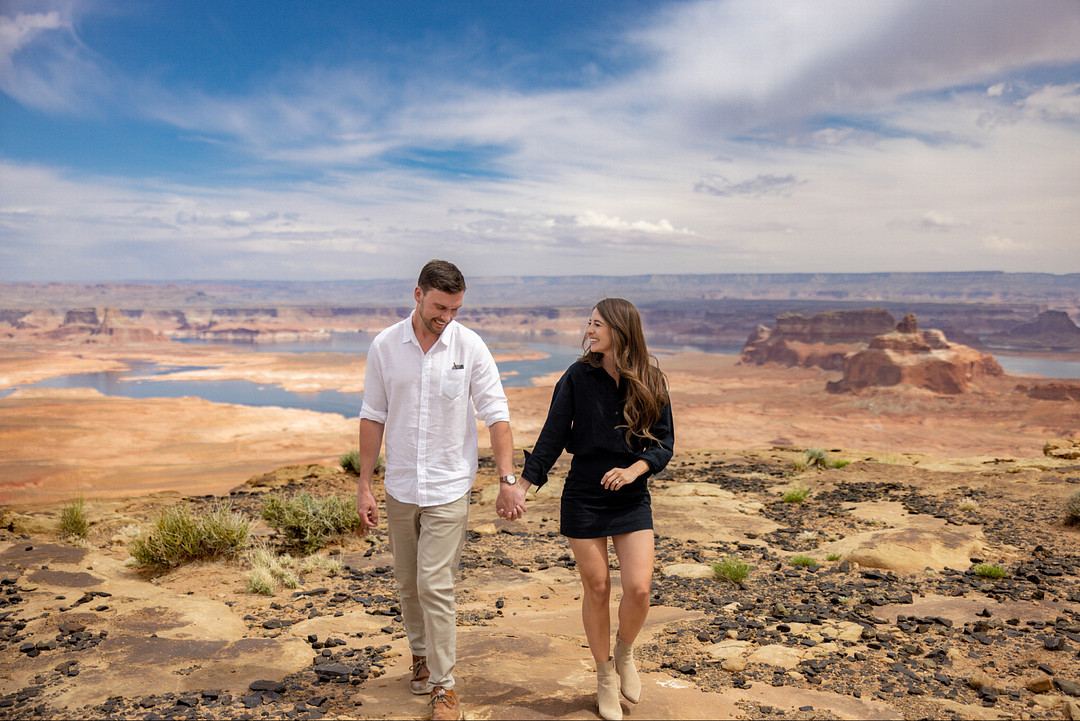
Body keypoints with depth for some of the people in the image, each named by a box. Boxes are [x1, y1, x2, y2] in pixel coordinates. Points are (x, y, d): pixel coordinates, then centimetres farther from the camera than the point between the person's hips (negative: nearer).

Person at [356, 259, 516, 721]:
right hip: (400, 487, 3)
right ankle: (420, 653, 40)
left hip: (448, 487, -2)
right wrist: (364, 484, 1)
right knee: (408, 584, 15)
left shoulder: (469, 346, -8)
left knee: (435, 585, -6)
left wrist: (508, 479, -10)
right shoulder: (385, 346, -3)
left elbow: (495, 414, -5)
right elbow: (373, 417, 2)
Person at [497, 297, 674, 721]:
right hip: (583, 498, -1)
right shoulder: (578, 377, -4)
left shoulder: (651, 383, -2)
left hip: (632, 499, 1)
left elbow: (664, 443, -1)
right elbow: (553, 437, -3)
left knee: (639, 588, -7)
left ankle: (624, 652, 25)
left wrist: (633, 469, -19)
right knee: (596, 589, 6)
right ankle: (605, 674, 28)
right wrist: (522, 484, -8)